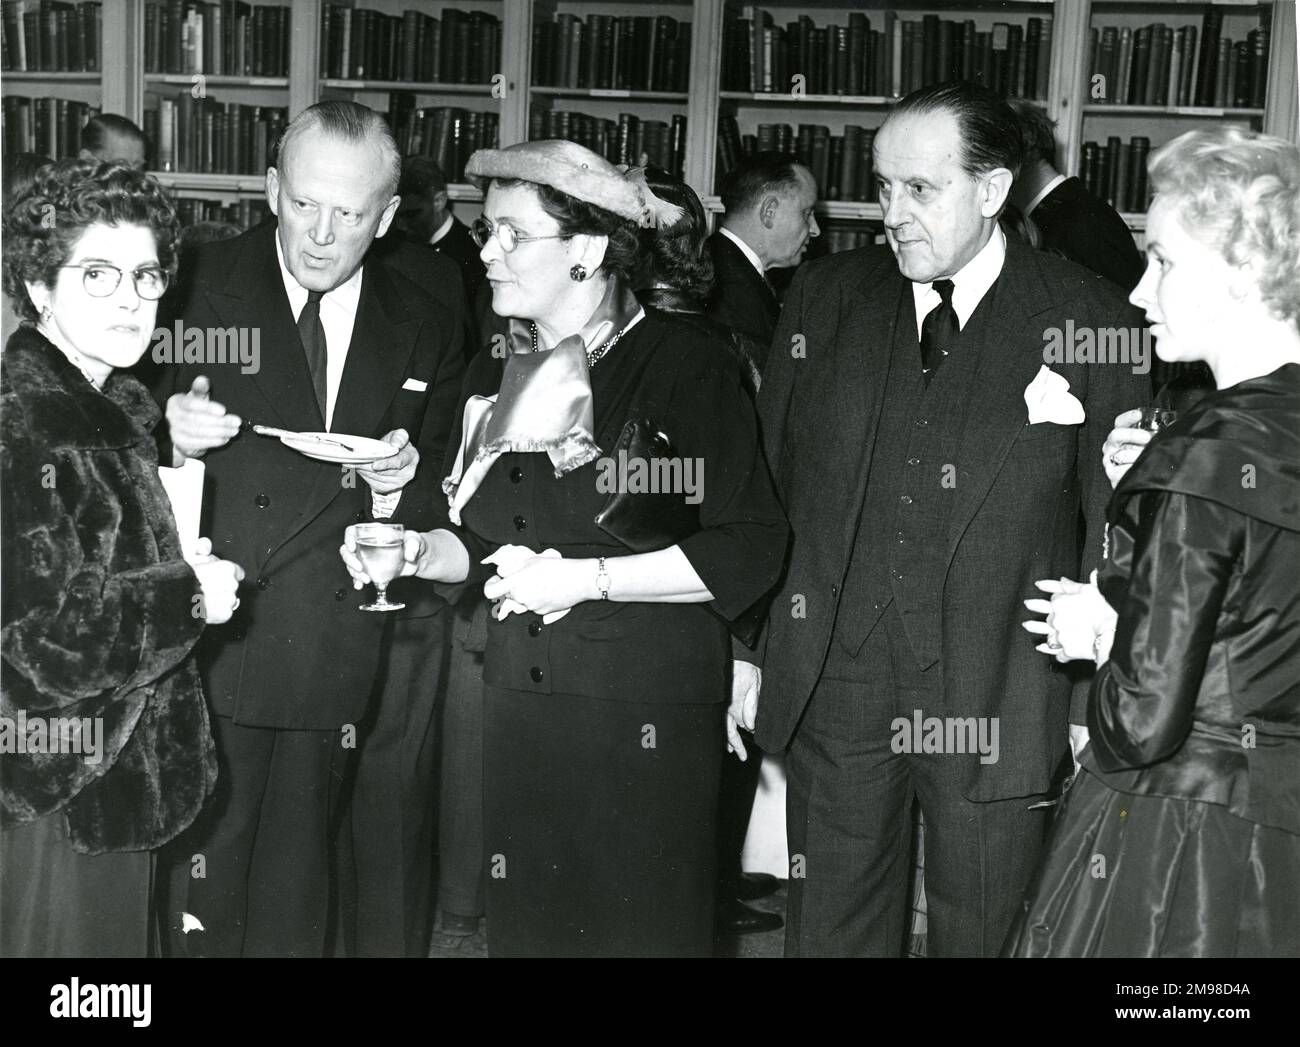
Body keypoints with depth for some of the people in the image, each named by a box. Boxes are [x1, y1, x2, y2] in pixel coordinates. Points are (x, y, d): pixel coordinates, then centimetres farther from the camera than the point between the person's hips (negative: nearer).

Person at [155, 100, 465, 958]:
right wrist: (175, 439, -22)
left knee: (295, 886, 15)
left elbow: (441, 509, 10)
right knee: (207, 877, 2)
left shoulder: (427, 330, 5)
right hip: (211, 653, -2)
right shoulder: (200, 286, -4)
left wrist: (400, 490, -11)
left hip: (339, 660, 3)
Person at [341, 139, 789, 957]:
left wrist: (588, 579, -16)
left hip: (645, 713, -5)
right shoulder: (498, 375, 11)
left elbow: (751, 550, -13)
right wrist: (419, 550, -1)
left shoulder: (683, 364, -9)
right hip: (515, 703, 5)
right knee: (525, 922, 8)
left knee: (638, 927, 2)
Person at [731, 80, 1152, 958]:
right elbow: (769, 482, 8)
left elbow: (1121, 522, -2)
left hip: (999, 709, -3)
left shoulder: (1091, 322, -5)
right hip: (834, 687, 3)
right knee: (831, 930, 13)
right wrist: (747, 649, 6)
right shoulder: (825, 297, 6)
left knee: (981, 936, 10)